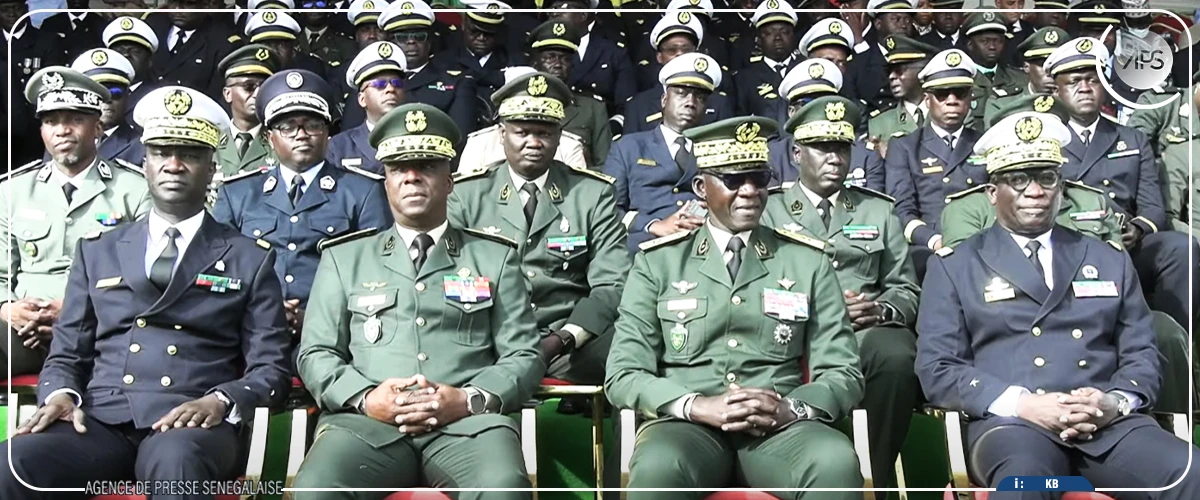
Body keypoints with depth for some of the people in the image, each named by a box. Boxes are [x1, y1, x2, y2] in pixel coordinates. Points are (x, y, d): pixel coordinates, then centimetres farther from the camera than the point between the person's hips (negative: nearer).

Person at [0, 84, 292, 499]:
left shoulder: (250, 260, 12)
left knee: (176, 461, -39)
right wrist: (60, 395, -3)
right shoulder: (97, 252, 21)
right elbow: (66, 353, 20)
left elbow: (271, 368, 7)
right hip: (101, 420, 3)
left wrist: (220, 402, -14)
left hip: (192, 425, -3)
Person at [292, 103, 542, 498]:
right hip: (368, 421, 1)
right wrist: (365, 398, -7)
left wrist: (469, 400, -9)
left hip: (467, 421, 0)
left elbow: (523, 356, 10)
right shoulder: (344, 257, 19)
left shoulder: (496, 257, 17)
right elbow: (316, 353, 13)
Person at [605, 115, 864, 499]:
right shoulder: (657, 262, 8)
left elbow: (843, 374, 9)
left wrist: (790, 409, -13)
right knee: (657, 468, -36)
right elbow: (623, 375, 2)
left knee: (837, 463, -32)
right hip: (688, 425, -1)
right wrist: (699, 406, -15)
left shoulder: (808, 262, 11)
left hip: (780, 429, 1)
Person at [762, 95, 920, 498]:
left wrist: (881, 310, -7)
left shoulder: (879, 211, 22)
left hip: (868, 330, 2)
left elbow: (907, 290, 17)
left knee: (897, 356, -34)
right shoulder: (768, 210, 15)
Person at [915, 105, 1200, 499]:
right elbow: (937, 369, 2)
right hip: (1012, 423, -3)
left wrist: (1116, 401, -6)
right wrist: (1022, 404, -13)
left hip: (1110, 423, 4)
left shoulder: (1110, 260, 22)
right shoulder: (954, 266, 11)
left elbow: (1141, 353, 17)